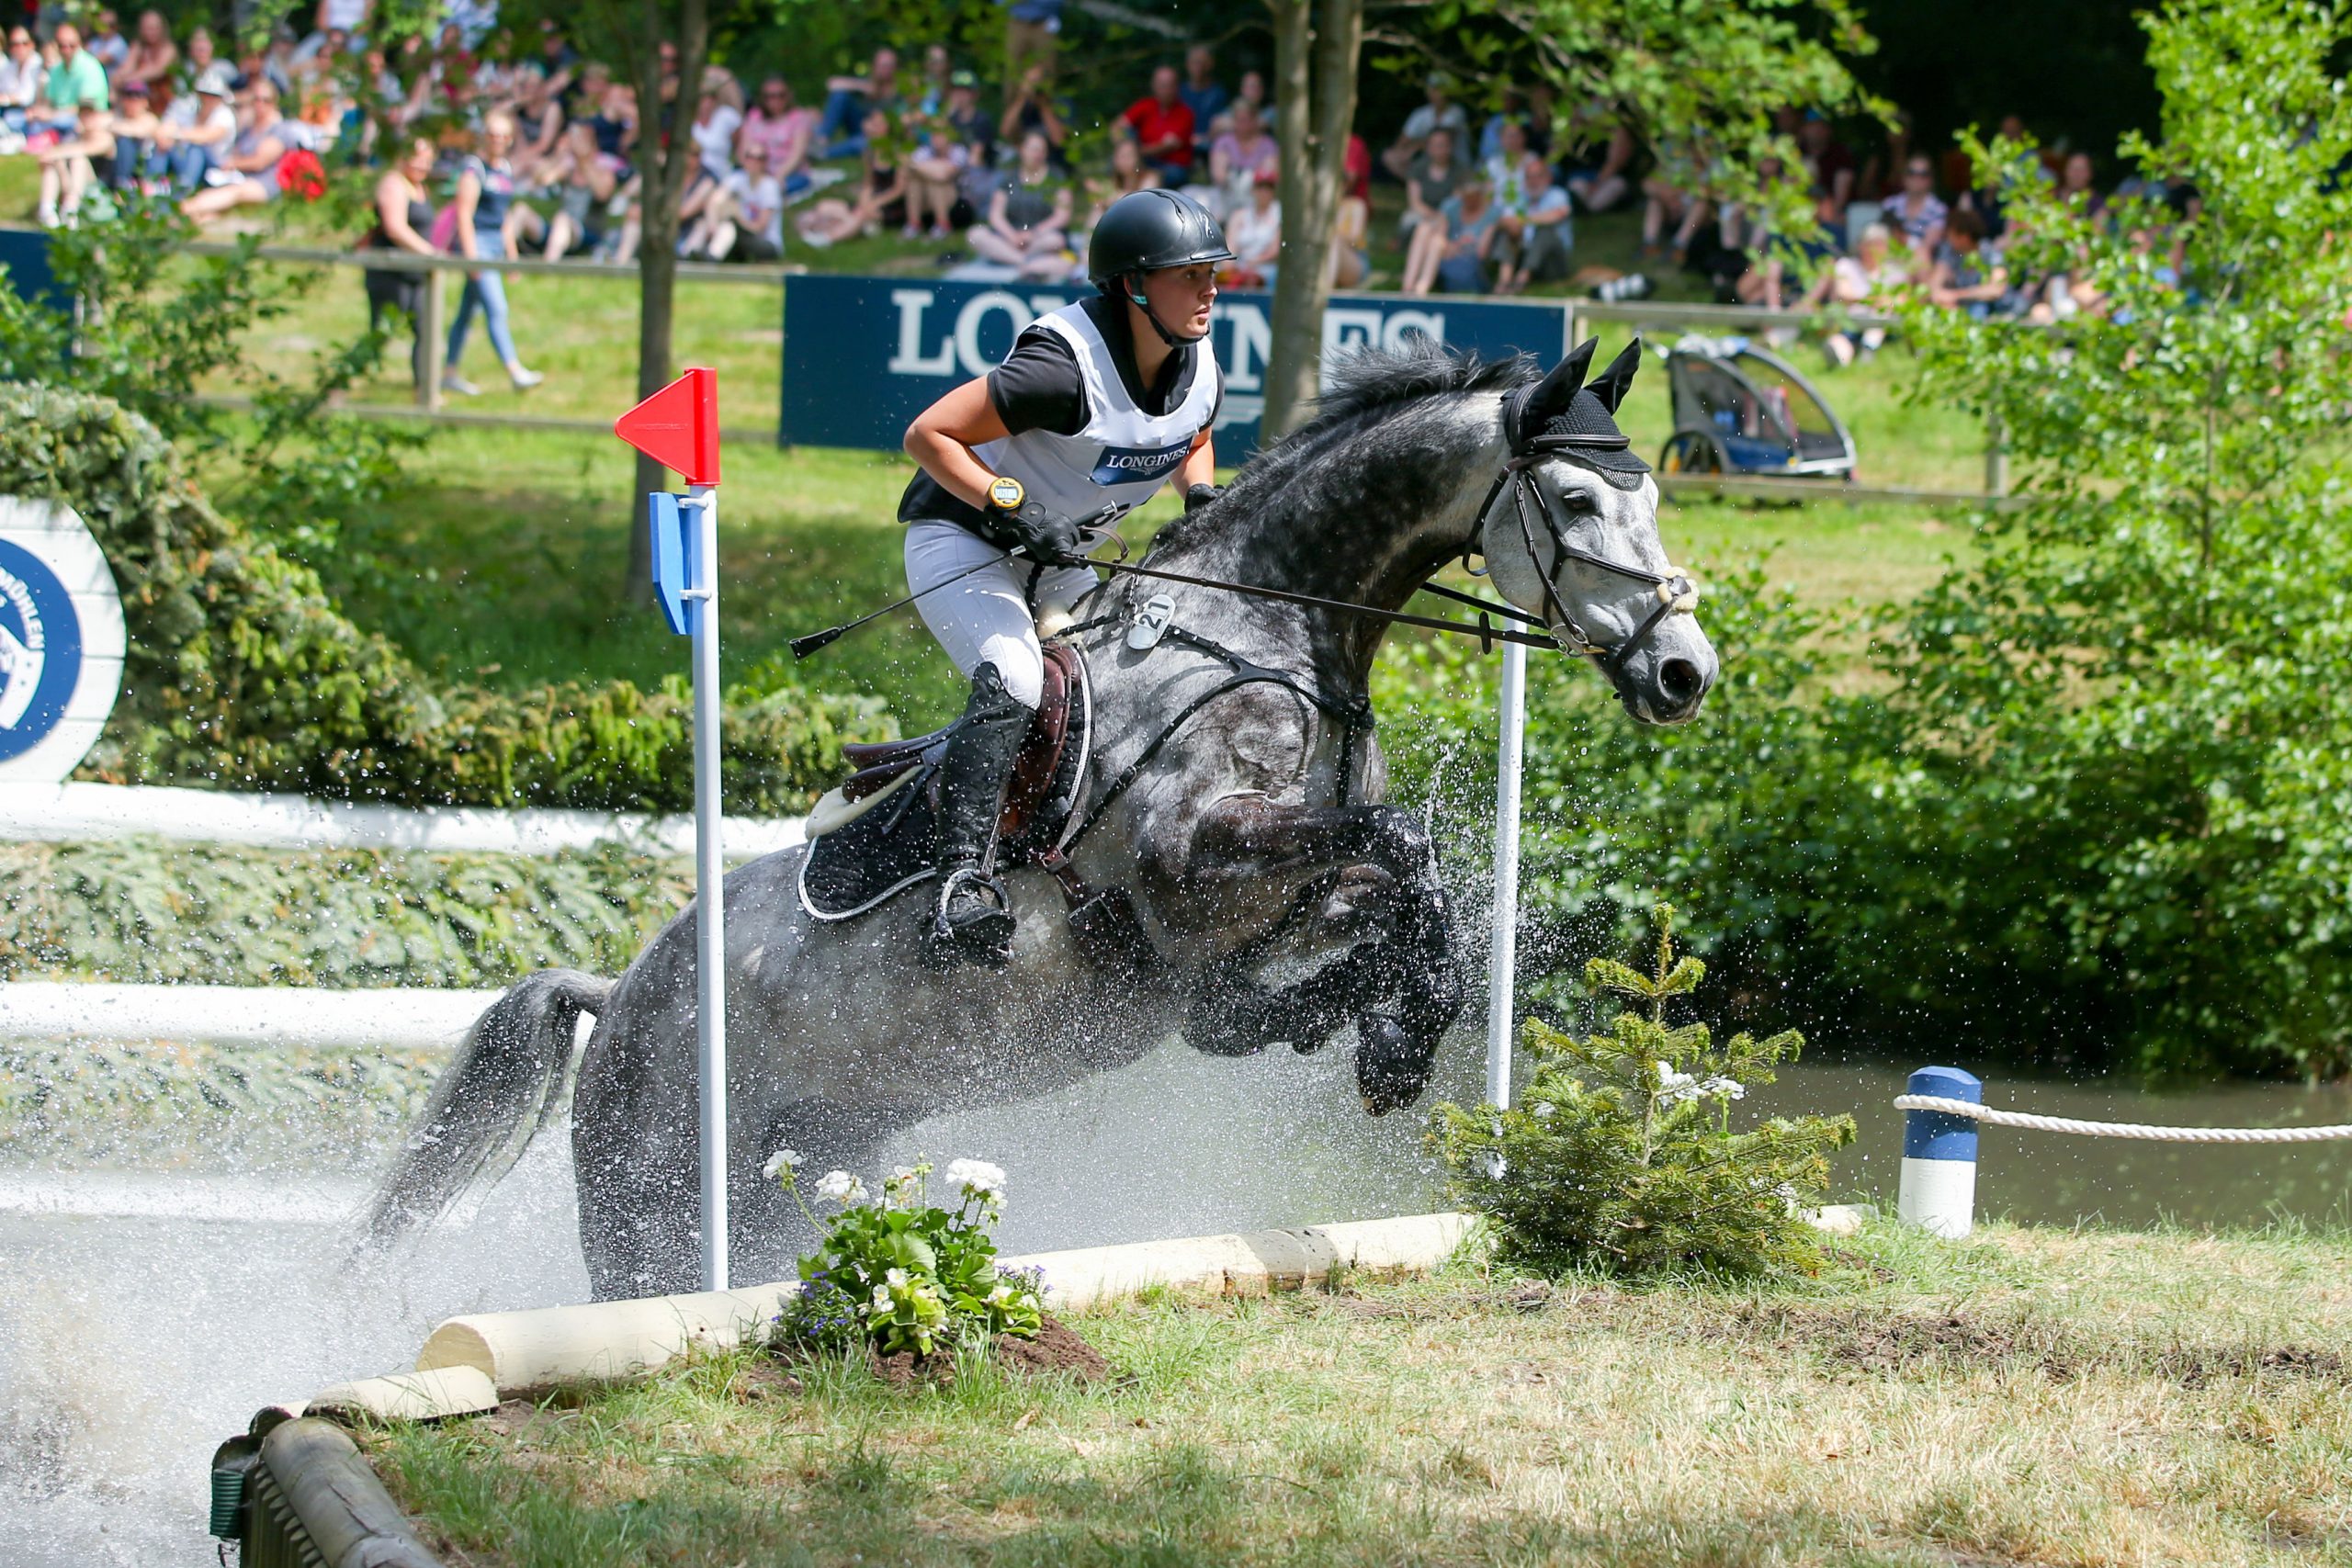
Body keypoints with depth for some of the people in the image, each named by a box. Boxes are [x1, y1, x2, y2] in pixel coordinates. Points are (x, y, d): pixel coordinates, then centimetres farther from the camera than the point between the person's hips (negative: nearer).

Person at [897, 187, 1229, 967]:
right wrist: (1013, 506, -34)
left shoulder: (1200, 376, -5)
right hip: (961, 537, -9)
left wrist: (1202, 496, -1)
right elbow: (928, 435, -25)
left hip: (1058, 558, 9)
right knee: (1011, 685, -30)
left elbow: (1192, 443, 21)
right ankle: (963, 889, -40)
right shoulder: (1068, 367, -29)